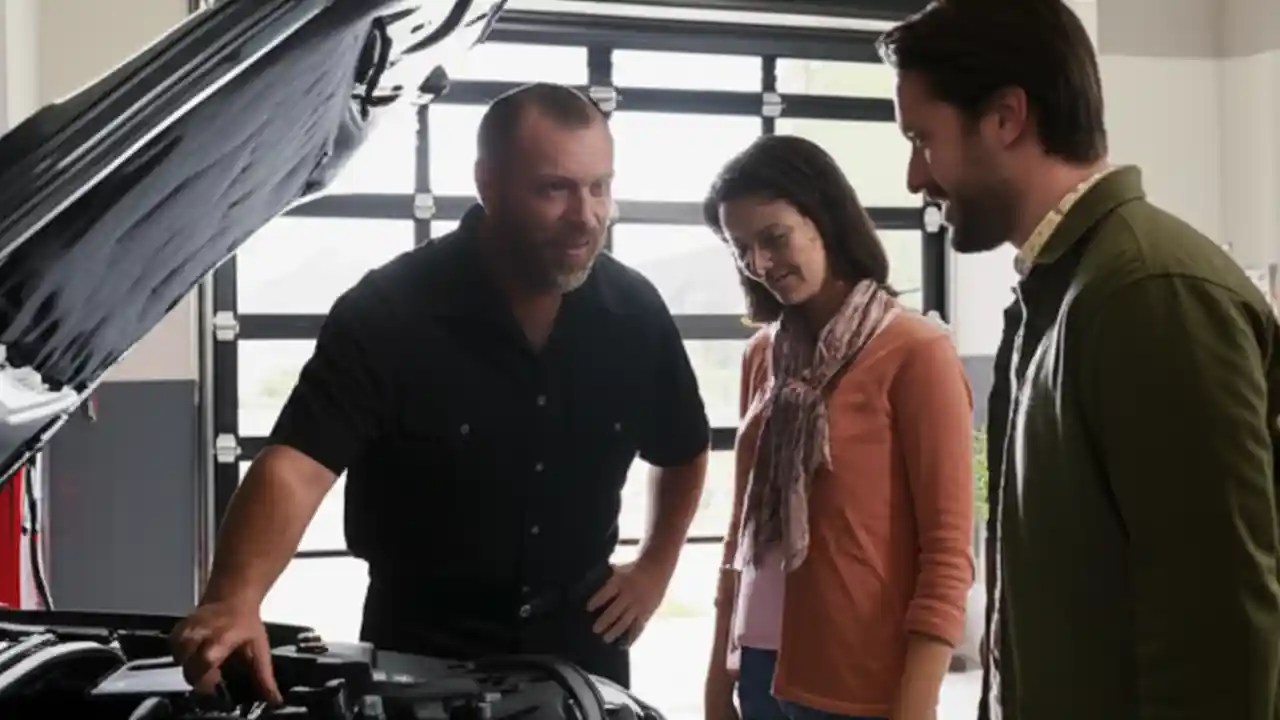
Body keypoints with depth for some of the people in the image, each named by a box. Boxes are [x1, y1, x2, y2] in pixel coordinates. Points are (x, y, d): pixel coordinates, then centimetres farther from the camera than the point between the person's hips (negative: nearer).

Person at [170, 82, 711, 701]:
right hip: (419, 645, -3)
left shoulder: (634, 311, -6)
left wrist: (655, 568, 5)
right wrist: (234, 599, -47)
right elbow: (294, 465, -31)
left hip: (578, 640, 4)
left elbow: (686, 450, 12)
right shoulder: (389, 311, -20)